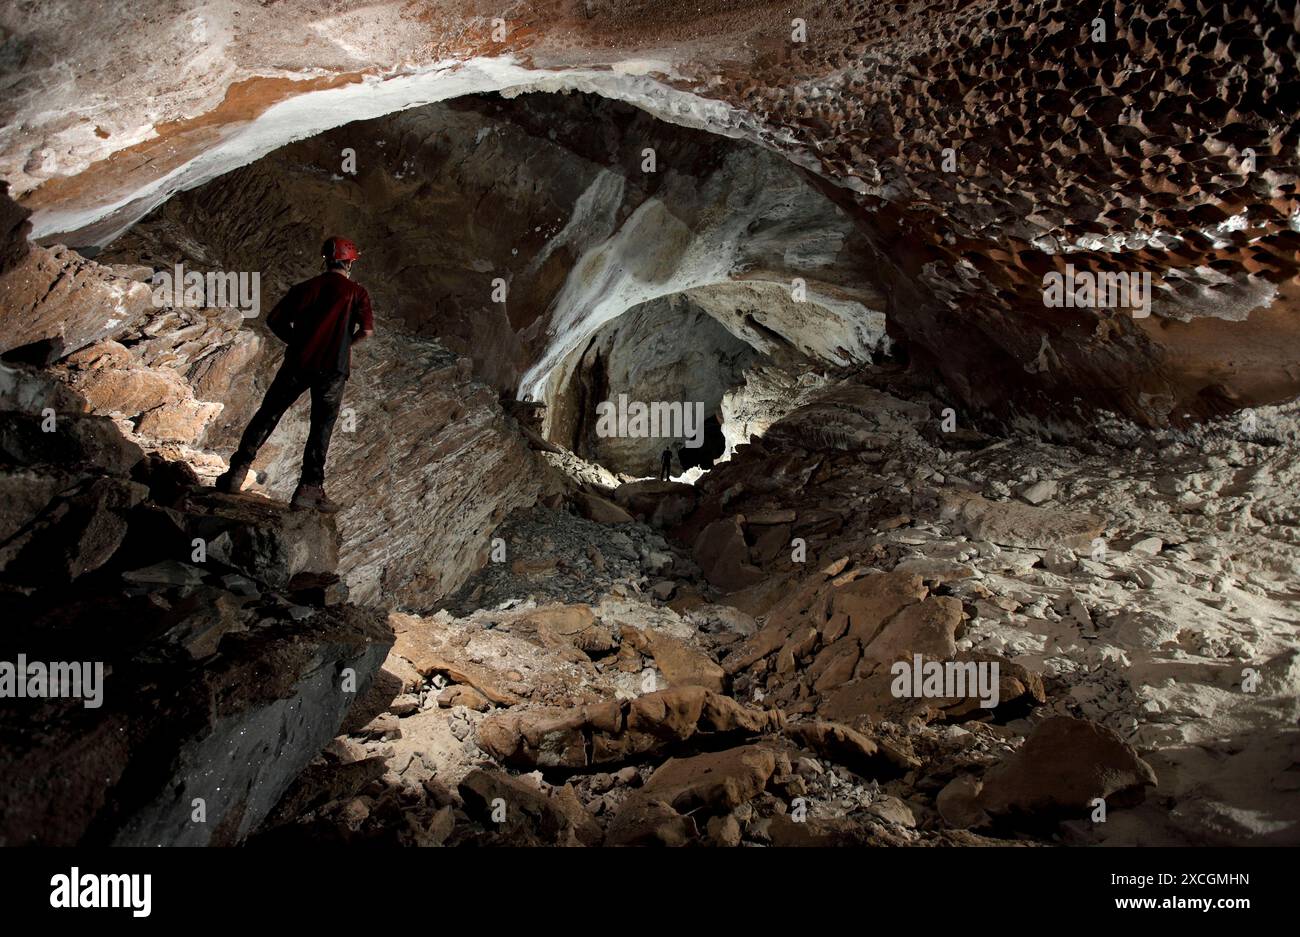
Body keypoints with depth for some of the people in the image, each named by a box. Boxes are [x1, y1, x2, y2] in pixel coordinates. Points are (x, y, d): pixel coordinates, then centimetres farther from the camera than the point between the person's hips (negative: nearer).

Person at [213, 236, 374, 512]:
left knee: (267, 415, 11)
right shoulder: (356, 292, 1)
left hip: (298, 363, 2)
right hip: (332, 368, -2)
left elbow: (274, 320, 6)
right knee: (321, 428, 6)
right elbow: (367, 330, -9)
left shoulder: (306, 287, 10)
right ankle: (309, 488, 3)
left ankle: (237, 471, 7)